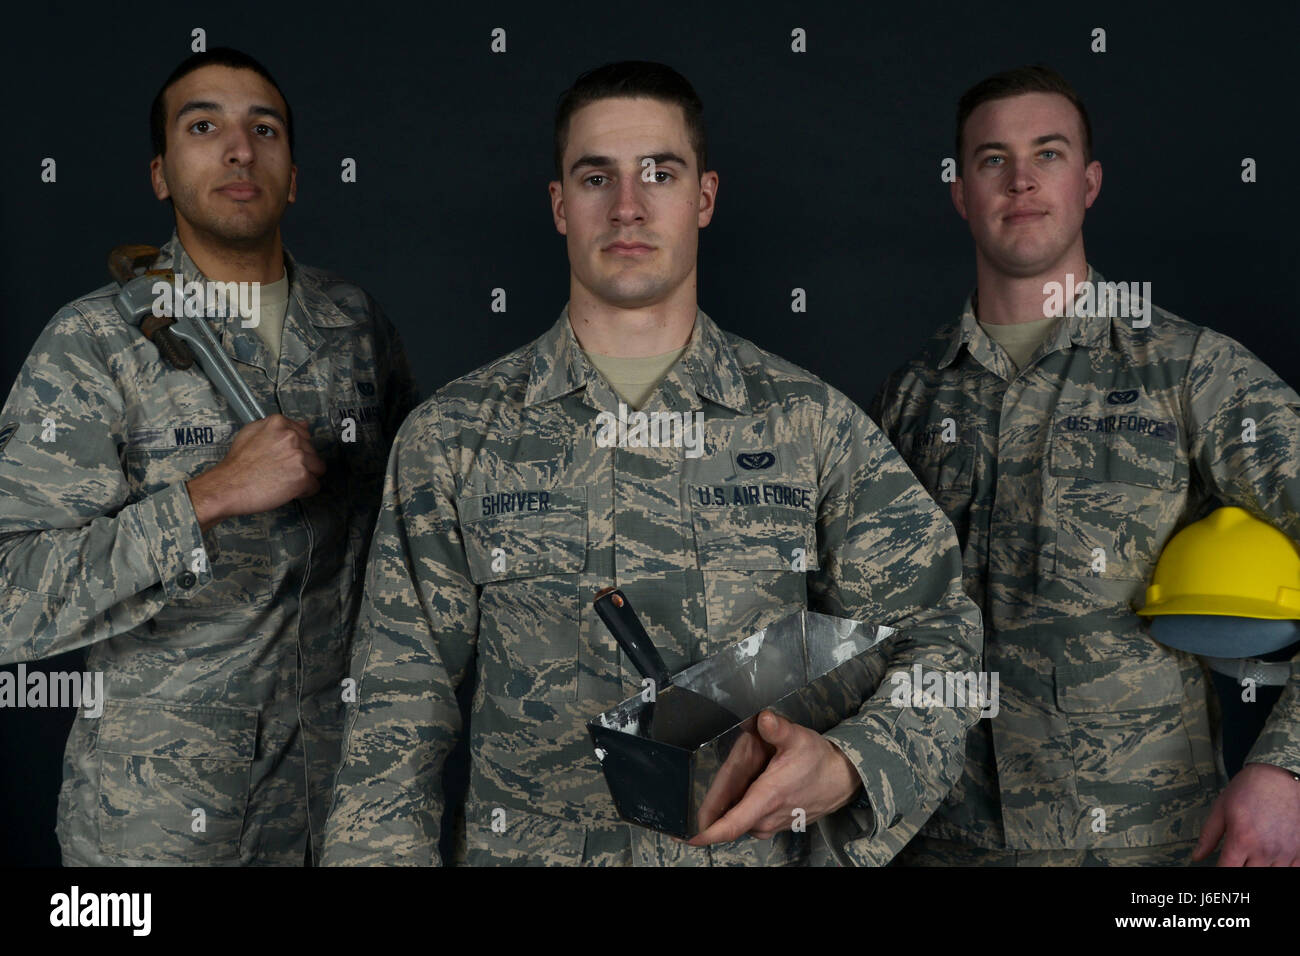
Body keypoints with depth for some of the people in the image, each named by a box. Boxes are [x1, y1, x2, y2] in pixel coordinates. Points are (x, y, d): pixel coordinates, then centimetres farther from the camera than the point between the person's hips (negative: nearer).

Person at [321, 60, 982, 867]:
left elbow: (935, 633, -1)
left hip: (763, 846, 1)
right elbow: (401, 712, -1)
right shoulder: (451, 438, -3)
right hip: (525, 844, 0)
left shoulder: (814, 423, -2)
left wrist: (847, 768, -19)